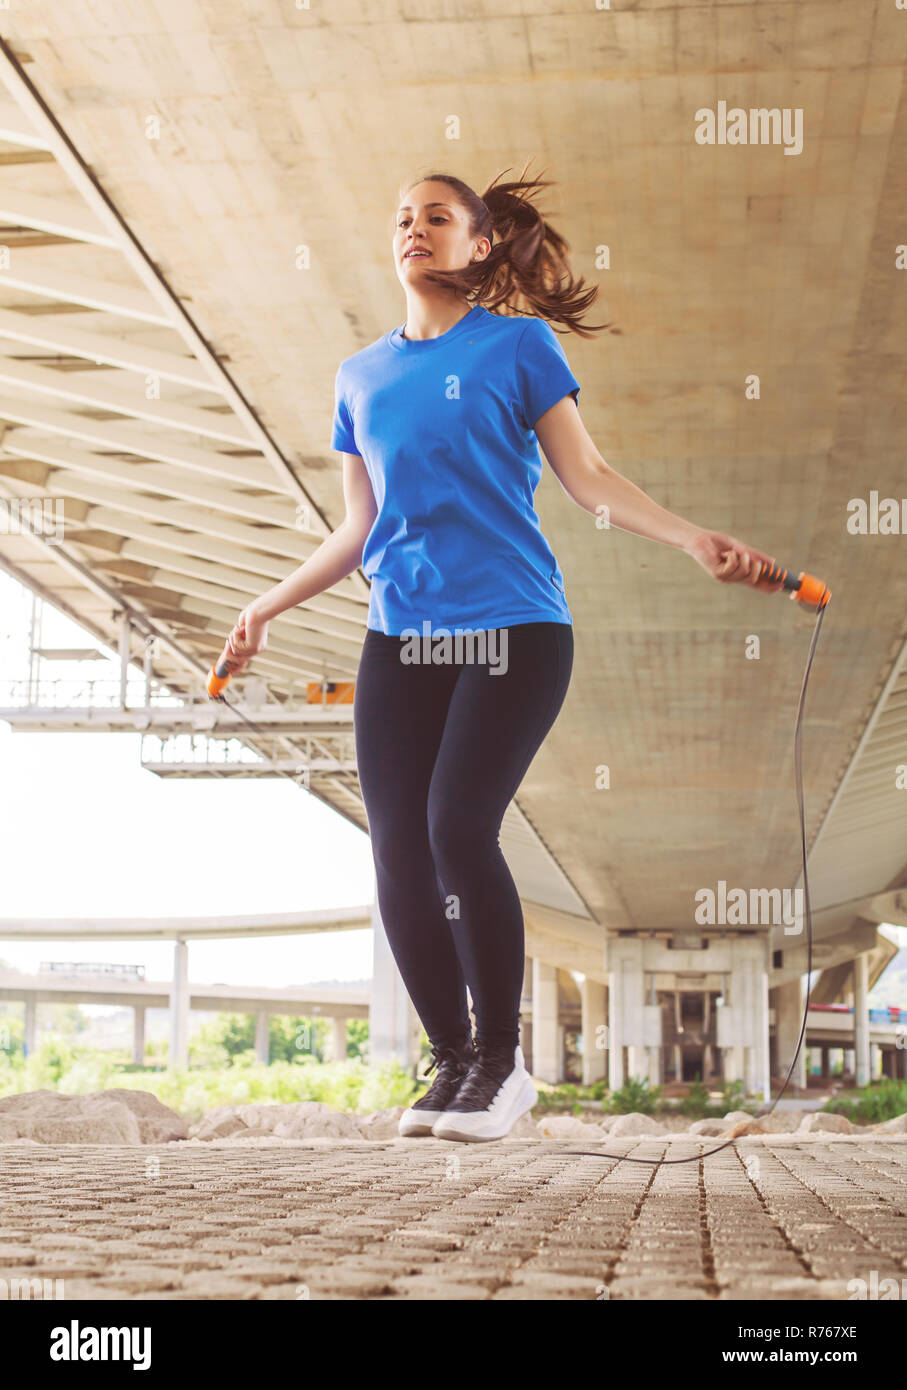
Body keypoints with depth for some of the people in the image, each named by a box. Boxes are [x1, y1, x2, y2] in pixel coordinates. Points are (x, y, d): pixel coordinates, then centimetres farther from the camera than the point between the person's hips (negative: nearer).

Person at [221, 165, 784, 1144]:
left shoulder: (517, 344, 5)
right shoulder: (360, 377, 17)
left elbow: (588, 478, 3)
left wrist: (693, 540, -8)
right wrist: (270, 604, 20)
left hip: (510, 628, -4)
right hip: (399, 639, 5)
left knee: (458, 826, -18)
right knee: (396, 850, -3)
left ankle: (502, 1063, 0)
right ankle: (451, 1062, 14)